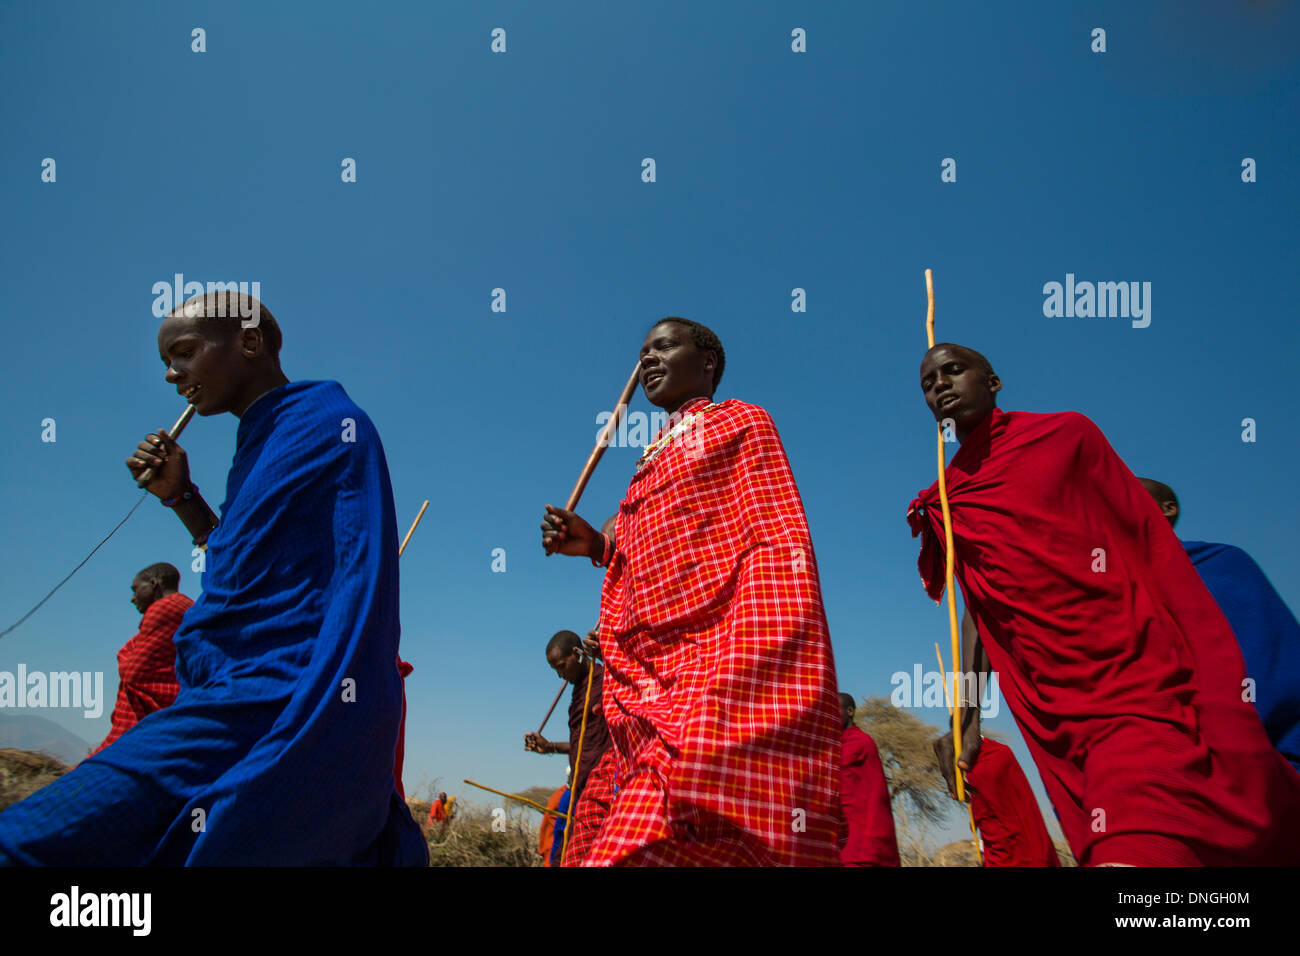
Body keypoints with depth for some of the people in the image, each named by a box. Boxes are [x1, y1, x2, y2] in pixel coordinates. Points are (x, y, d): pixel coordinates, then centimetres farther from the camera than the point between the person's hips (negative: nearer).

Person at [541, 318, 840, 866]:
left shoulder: (739, 422, 8)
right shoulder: (657, 455, 29)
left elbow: (777, 547, -5)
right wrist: (598, 546, 10)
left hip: (714, 666, -7)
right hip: (654, 683, 8)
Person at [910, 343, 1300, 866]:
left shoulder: (1066, 435, 5)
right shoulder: (943, 508, 14)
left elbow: (1157, 554, 5)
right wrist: (968, 721, 13)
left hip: (1143, 693, -3)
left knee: (1135, 847, -22)